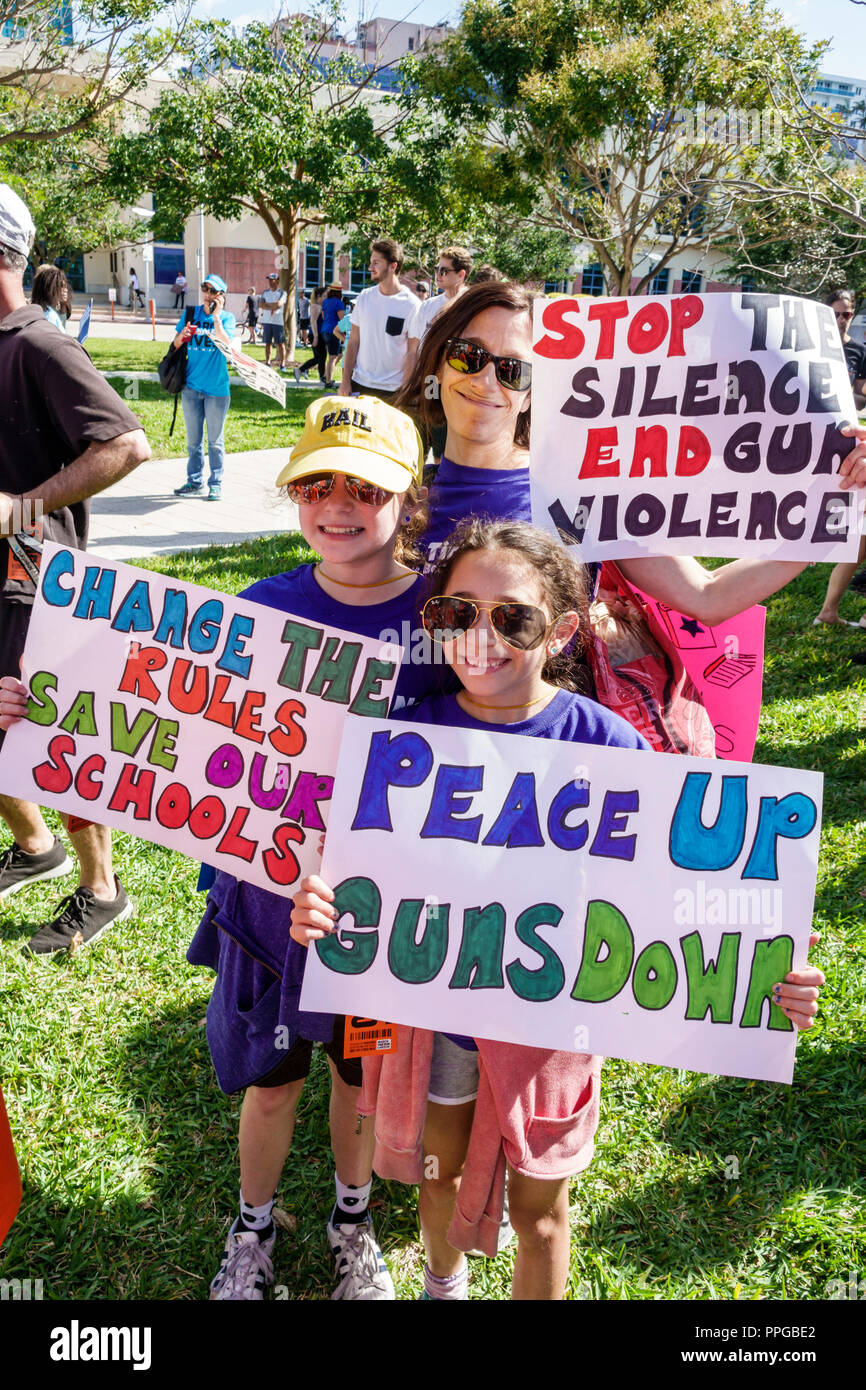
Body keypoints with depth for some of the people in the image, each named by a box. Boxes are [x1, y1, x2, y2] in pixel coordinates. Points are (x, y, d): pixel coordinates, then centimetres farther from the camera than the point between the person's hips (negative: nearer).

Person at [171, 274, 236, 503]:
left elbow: (226, 344, -17)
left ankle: (216, 484, 13)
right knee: (193, 439, 10)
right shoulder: (191, 313, 8)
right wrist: (181, 336, -12)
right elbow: (175, 345, 10)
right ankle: (194, 482, 19)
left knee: (215, 440, 4)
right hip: (191, 385, 3)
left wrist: (216, 315, -17)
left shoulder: (227, 317, 0)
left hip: (216, 388, -3)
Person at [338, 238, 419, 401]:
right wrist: (345, 380, 2)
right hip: (359, 384, 3)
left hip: (393, 390, -3)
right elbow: (353, 342, 7)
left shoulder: (411, 305, -6)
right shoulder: (364, 297, 5)